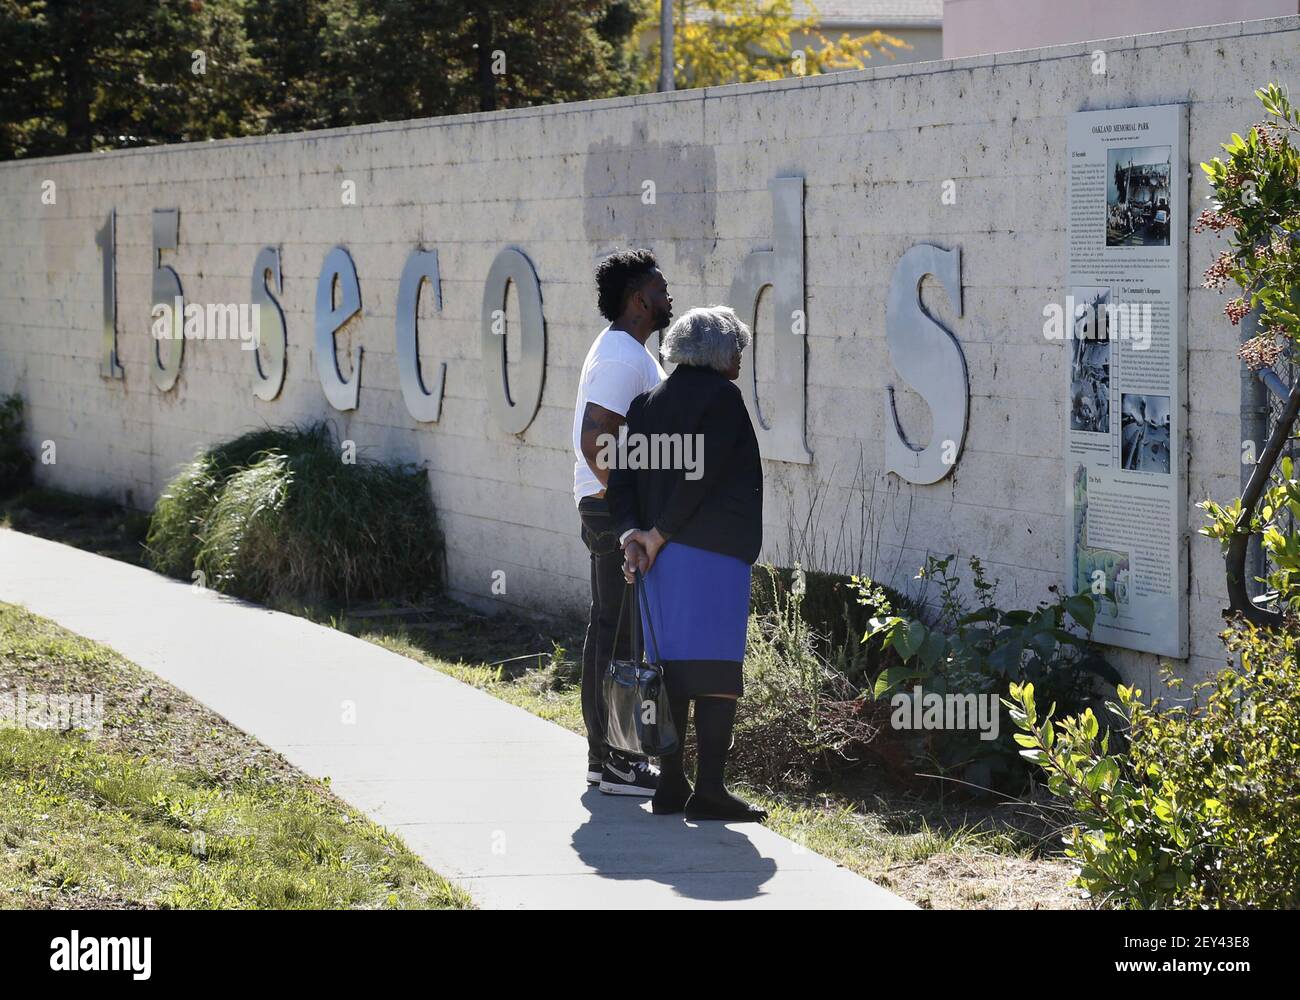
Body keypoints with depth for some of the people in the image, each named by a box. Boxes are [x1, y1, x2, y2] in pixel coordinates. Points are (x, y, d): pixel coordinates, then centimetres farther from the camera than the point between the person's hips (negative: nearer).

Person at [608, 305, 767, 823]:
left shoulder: (650, 402, 15)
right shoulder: (722, 397, -6)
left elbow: (622, 474, 6)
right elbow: (703, 475, -15)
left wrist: (631, 531, -3)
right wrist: (658, 534, -10)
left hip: (659, 553, 7)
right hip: (714, 552, -7)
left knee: (671, 664, 11)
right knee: (717, 669, -5)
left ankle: (670, 784, 12)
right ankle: (709, 789, -8)